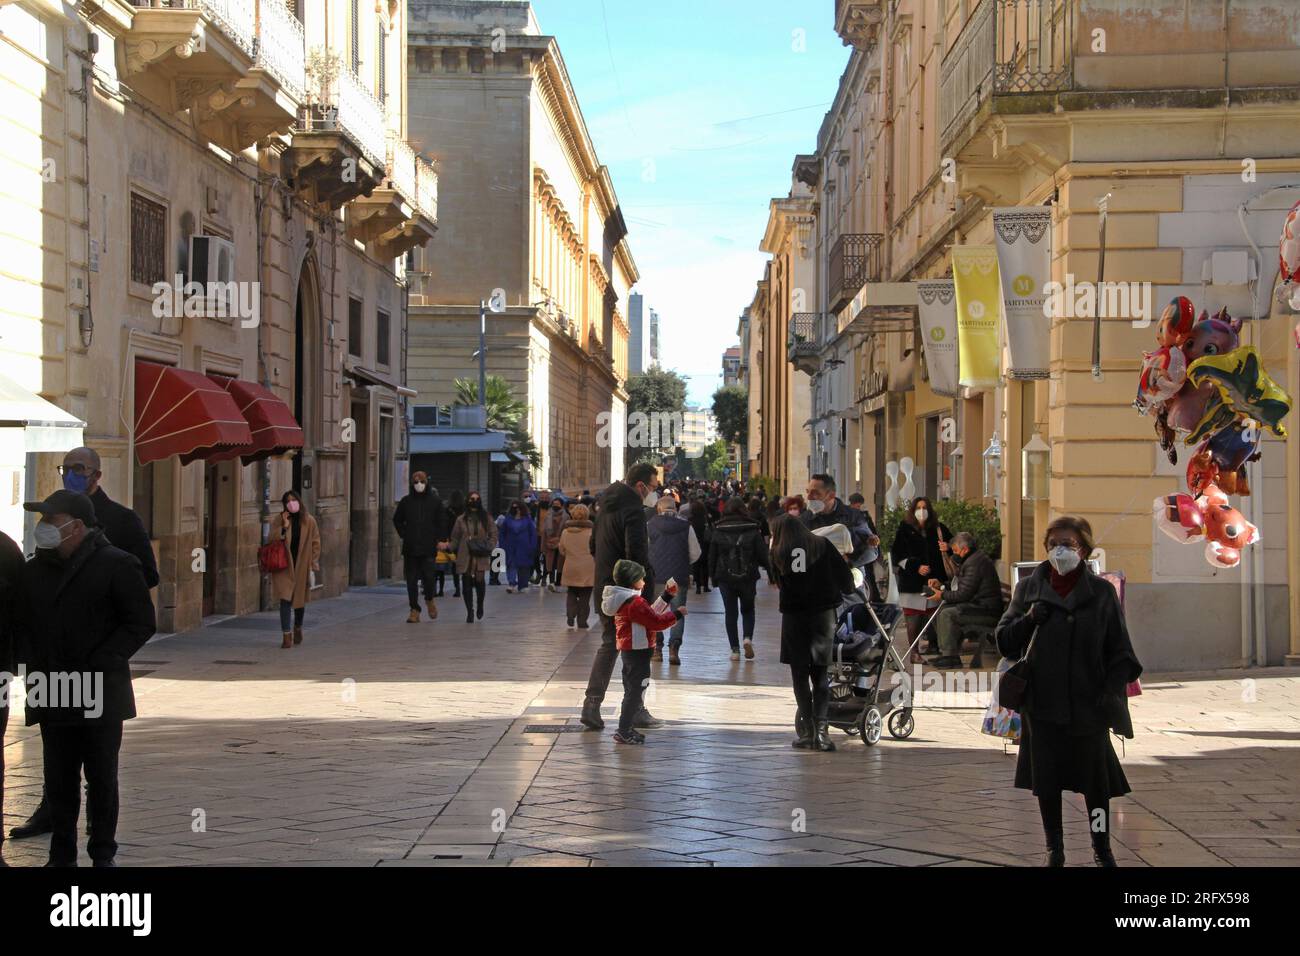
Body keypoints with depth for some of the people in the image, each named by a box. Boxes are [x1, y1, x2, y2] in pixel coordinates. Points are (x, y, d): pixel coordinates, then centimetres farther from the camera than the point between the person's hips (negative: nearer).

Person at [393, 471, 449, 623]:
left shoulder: (435, 501, 3)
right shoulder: (406, 502, 7)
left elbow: (442, 522, 7)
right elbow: (397, 520, 19)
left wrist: (441, 539, -1)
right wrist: (403, 535, 8)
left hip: (429, 547, -2)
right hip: (410, 547, 2)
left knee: (428, 576, -8)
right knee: (411, 579, 0)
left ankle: (429, 599, 22)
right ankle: (414, 610, 7)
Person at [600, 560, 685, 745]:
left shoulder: (625, 600, 14)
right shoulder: (635, 603, -20)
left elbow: (651, 613, 18)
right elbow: (656, 622, -20)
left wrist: (667, 596, 20)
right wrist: (677, 614, -9)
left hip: (629, 652, 11)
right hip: (638, 652, -11)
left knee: (632, 692, 18)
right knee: (635, 692, -6)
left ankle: (626, 729, 24)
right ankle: (624, 731, -4)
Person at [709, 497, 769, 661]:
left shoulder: (718, 531, -2)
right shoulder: (752, 530, -5)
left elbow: (712, 556, 2)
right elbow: (763, 555, -4)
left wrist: (713, 576, 10)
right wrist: (771, 572, 6)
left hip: (725, 578, 0)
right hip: (748, 578, 0)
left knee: (730, 613, 7)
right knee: (748, 610, 17)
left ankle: (735, 649, 4)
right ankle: (748, 638, -6)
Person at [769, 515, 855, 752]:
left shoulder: (778, 553, 4)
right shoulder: (822, 545, 4)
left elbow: (779, 583, 7)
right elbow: (845, 574, 1)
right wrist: (848, 593, 20)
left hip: (793, 615, -1)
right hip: (823, 613, 1)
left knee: (800, 675, 6)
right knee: (820, 673, 8)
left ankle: (808, 732, 2)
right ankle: (820, 727, -6)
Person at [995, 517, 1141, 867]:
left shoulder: (1101, 592, 3)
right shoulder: (1029, 588, 7)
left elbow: (1120, 649, 4)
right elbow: (1005, 641, 8)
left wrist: (1112, 689, -7)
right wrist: (1028, 620, -10)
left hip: (1088, 704, -1)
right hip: (1042, 703, 1)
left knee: (1095, 780, 4)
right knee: (1046, 781, 6)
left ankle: (1102, 849, 20)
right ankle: (1054, 849, 21)